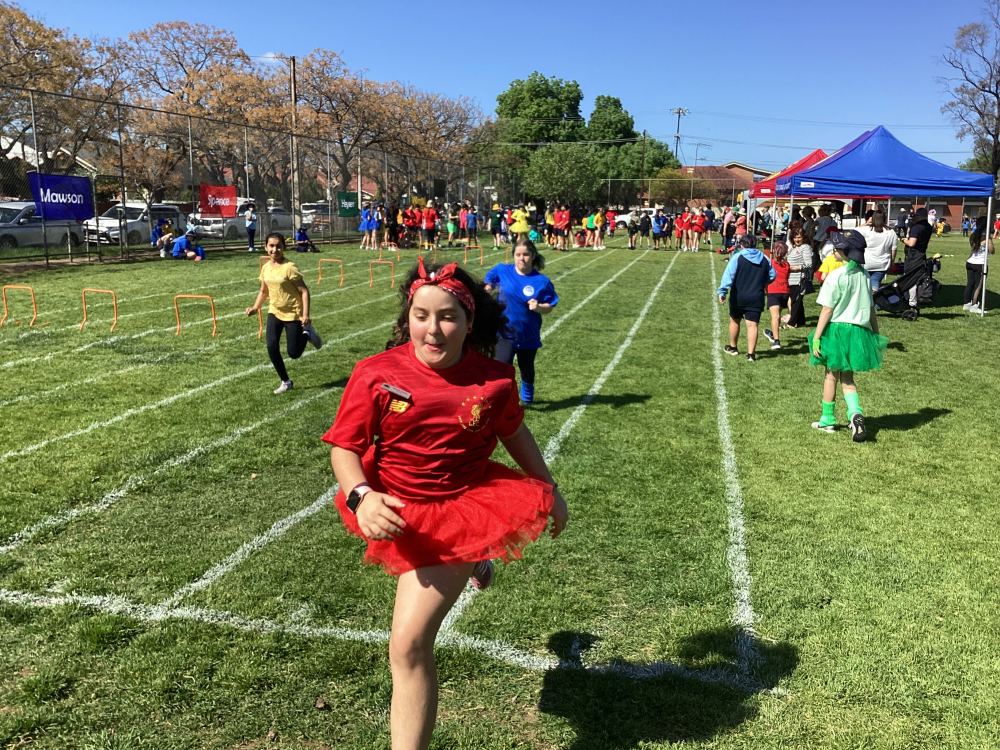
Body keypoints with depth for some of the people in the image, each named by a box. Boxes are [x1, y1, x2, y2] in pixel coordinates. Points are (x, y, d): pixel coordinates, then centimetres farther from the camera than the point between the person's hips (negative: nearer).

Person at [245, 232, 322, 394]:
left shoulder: (289, 267, -18)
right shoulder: (265, 268, 2)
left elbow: (304, 291, -17)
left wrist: (305, 315, -24)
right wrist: (255, 308, 3)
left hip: (293, 314, -5)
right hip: (274, 312, 5)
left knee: (294, 353, -2)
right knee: (272, 347, -10)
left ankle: (307, 333, 30)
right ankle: (286, 382, 8)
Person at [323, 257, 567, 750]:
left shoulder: (494, 378, -11)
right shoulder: (376, 375, -14)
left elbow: (512, 431, 8)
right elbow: (344, 447, -10)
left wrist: (550, 489, 17)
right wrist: (362, 497, -30)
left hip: (465, 506, -3)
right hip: (400, 512, 3)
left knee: (408, 645, -13)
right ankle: (473, 560, 66)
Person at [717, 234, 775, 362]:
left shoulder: (737, 257, -5)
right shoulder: (764, 259, 8)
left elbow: (728, 275, -16)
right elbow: (772, 276, 18)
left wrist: (722, 292, -20)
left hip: (738, 297, -1)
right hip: (756, 298, 2)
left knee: (734, 320, 19)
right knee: (752, 325, -2)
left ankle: (732, 347, 34)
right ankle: (751, 353, -10)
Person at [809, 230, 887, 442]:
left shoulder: (836, 276, -14)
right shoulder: (864, 276, 5)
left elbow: (827, 310, -15)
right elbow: (871, 309, 10)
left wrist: (816, 337, -12)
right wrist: (876, 334, 19)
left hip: (837, 329, -5)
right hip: (859, 332, 5)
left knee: (831, 375, 10)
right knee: (847, 377, 15)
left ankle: (827, 420, 21)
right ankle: (855, 412, -9)